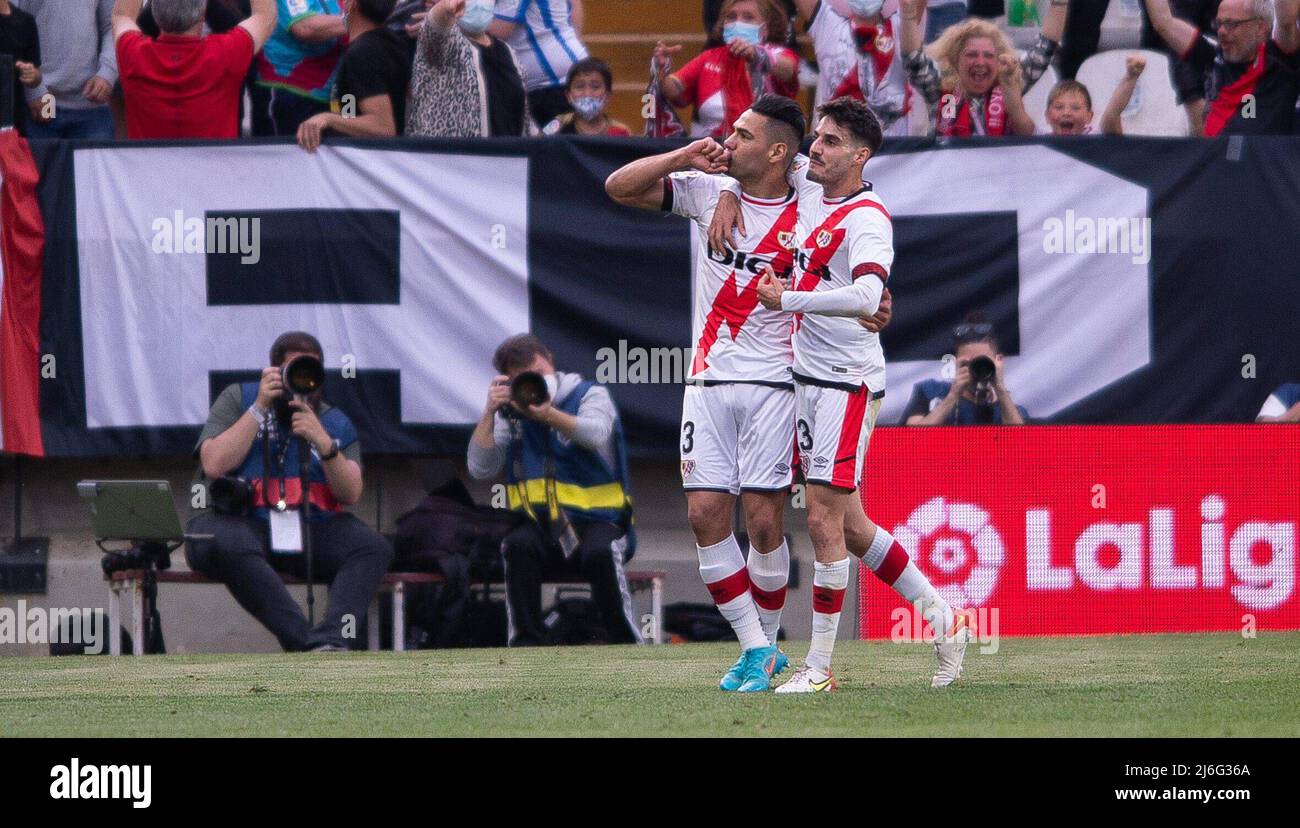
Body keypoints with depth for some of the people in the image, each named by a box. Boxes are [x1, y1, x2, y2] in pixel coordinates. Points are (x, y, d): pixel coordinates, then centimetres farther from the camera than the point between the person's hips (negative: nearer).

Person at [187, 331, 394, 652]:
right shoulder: (238, 398, 11)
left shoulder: (335, 423, 17)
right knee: (227, 544, -40)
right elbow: (214, 465, -5)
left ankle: (331, 640, -46)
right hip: (242, 522, -3)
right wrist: (260, 408, -5)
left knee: (374, 547, -25)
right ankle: (306, 642, -46)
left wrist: (322, 442, -12)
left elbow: (350, 494, 3)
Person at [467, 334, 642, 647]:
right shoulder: (510, 414, 8)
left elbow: (596, 434, -24)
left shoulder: (589, 395, 0)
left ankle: (627, 642, -19)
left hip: (596, 521, -2)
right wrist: (489, 413, -14)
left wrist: (549, 415, -41)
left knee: (600, 553, -35)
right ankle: (527, 642, -24)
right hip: (544, 528, 2)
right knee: (518, 545, -31)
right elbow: (480, 469, -3)